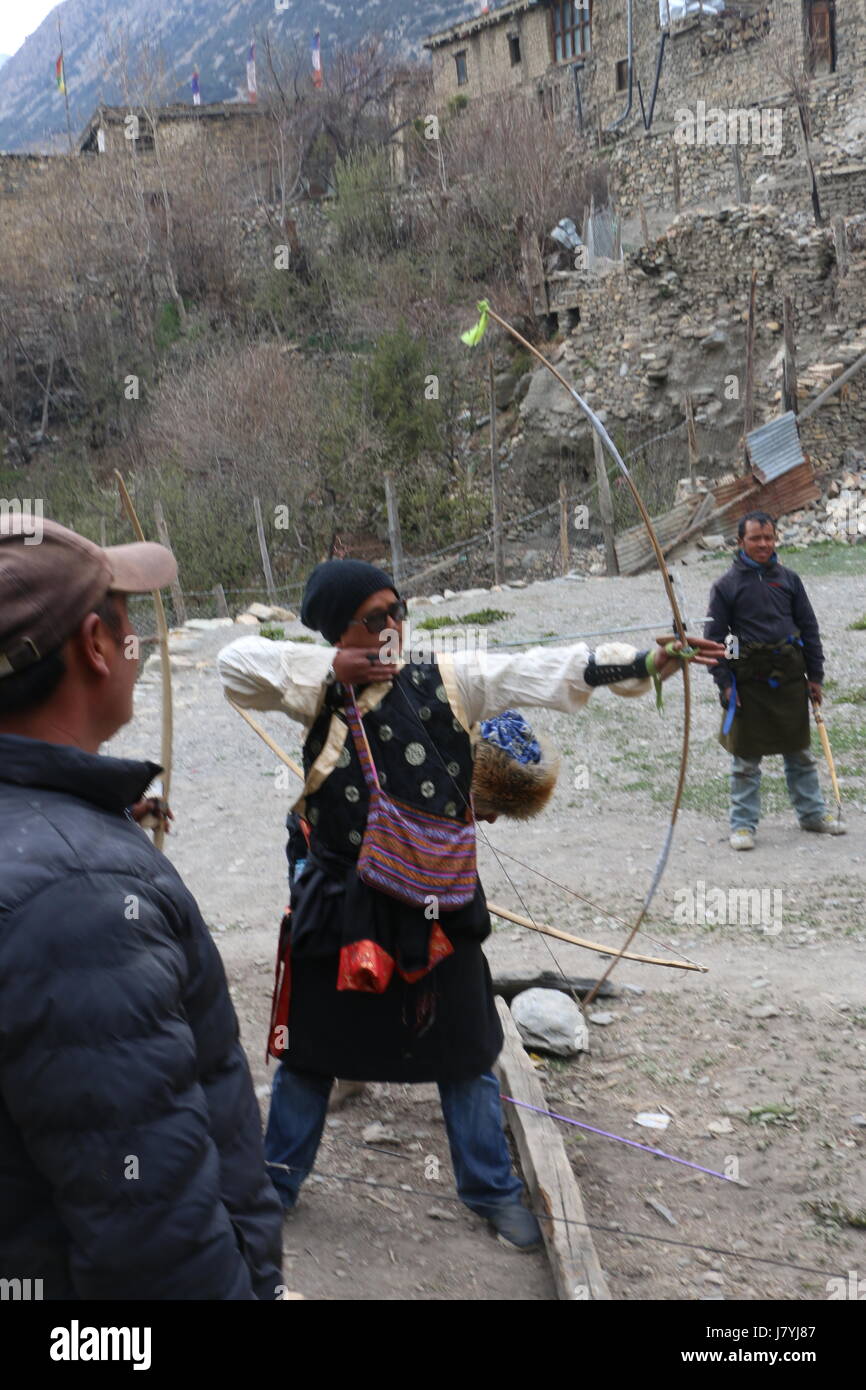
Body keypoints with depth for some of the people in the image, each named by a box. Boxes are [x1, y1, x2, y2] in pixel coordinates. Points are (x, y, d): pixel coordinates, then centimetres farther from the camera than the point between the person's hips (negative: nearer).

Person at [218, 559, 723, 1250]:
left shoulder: (443, 680, -6)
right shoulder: (316, 690, -3)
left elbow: (540, 672, -16)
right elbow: (236, 662, -7)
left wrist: (645, 661, -27)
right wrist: (331, 666, -16)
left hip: (435, 901, 0)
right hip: (341, 900, 0)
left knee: (463, 1050, 14)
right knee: (311, 1047, 15)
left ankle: (493, 1189, 33)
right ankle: (277, 1183, 35)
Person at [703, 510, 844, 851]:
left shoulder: (788, 579, 8)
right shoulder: (726, 586, -2)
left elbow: (809, 628, 12)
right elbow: (714, 638, -1)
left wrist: (815, 676, 9)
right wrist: (724, 683, -8)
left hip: (790, 679, 3)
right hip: (749, 682, -3)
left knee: (800, 752, 14)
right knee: (746, 758, 3)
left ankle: (812, 813, 27)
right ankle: (743, 824, 11)